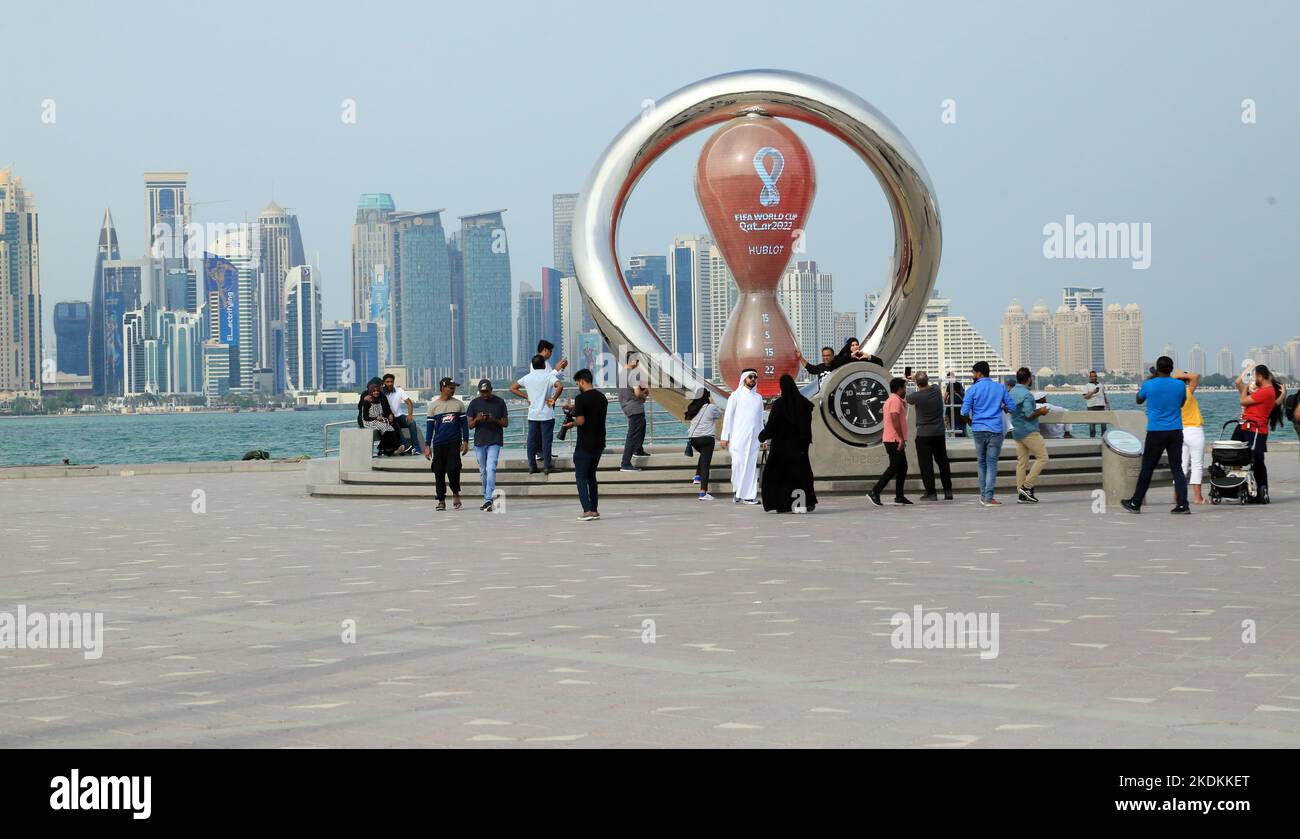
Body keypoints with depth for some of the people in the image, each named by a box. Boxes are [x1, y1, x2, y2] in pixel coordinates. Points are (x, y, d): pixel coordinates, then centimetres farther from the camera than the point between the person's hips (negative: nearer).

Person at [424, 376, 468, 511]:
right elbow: (430, 426, 6)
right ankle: (441, 500, 10)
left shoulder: (458, 404, 7)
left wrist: (465, 441, 2)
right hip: (438, 444, 1)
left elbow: (464, 423, 9)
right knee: (439, 472, 1)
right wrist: (427, 446, 2)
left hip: (454, 443, -1)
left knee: (452, 468, -13)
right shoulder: (433, 405, 5)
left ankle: (455, 493, 10)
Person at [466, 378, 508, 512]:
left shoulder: (499, 402, 2)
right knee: (483, 472, 10)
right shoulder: (474, 403, 6)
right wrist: (477, 419, -15)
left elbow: (505, 423, 4)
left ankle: (488, 500, -22)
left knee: (491, 469, -16)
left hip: (495, 442, -3)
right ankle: (487, 499, 21)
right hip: (479, 441, 3)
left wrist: (494, 420, -15)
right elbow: (470, 425, 6)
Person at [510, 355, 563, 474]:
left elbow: (512, 388, 10)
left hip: (532, 414, 3)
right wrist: (554, 399, -14)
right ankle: (547, 465, 6)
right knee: (546, 440, 3)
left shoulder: (527, 378, 4)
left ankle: (532, 466, 9)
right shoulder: (549, 376, -8)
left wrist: (526, 397, 11)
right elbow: (560, 386, -26)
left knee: (531, 440, 8)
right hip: (546, 414, -3)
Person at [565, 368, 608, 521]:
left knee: (581, 477, 0)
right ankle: (595, 510, 15)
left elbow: (581, 421, -21)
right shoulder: (602, 397, 8)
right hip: (599, 444, 7)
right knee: (591, 476, 18)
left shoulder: (581, 398, -15)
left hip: (584, 445, -7)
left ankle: (587, 511, -10)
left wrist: (572, 423, 0)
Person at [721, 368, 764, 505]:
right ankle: (736, 488, 5)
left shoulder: (758, 398, 15)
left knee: (751, 466, 0)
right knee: (738, 463, -11)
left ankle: (749, 495, 1)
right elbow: (728, 416, 0)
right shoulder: (736, 395, 2)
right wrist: (725, 437, -7)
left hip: (753, 438, 4)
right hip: (738, 437, -4)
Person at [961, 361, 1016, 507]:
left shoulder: (973, 389, -2)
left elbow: (964, 411, -6)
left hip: (978, 430, 0)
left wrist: (969, 421, 15)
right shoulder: (1000, 388, 4)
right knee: (992, 463, 0)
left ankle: (983, 495, 15)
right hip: (995, 430, 0)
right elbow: (1011, 407, 5)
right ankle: (988, 497, -6)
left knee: (981, 462, 14)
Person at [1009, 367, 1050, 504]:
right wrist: (1041, 412, -4)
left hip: (1017, 431, 9)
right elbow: (1029, 415, -22)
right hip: (1029, 431, -9)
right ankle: (1027, 486, -9)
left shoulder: (1012, 392, 11)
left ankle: (1021, 494, 6)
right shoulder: (1026, 394, -17)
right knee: (1042, 457, -2)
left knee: (1021, 462, 8)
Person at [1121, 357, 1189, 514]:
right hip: (1176, 432, 2)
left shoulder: (1149, 385, -7)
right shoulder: (1180, 385, 0)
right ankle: (1182, 504, -6)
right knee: (1177, 468, 3)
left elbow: (1139, 400, 13)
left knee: (1147, 468, 6)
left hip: (1156, 432, -2)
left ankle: (1135, 503, 16)